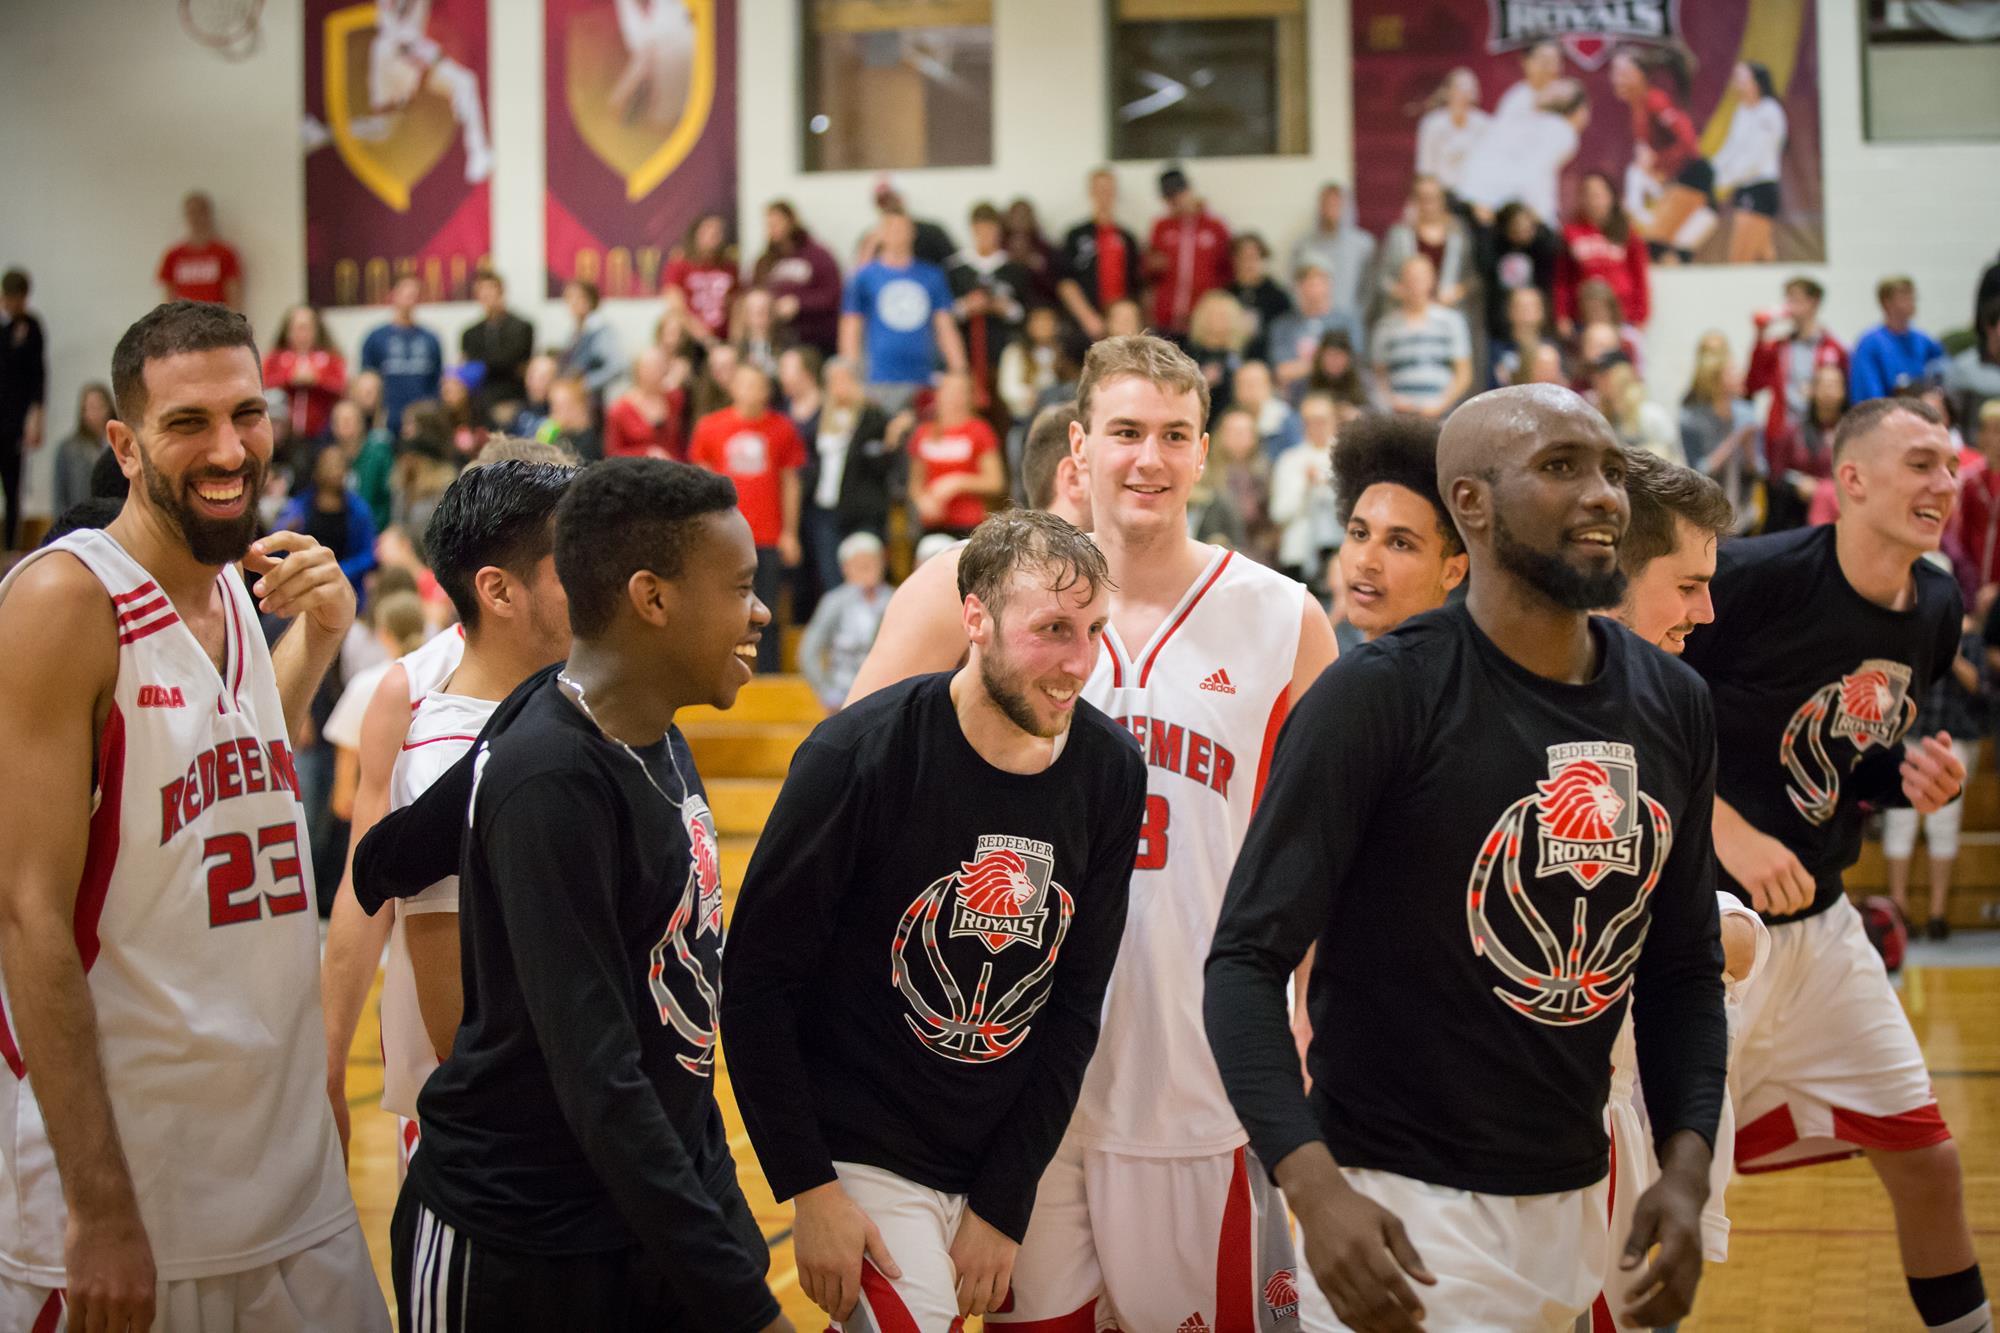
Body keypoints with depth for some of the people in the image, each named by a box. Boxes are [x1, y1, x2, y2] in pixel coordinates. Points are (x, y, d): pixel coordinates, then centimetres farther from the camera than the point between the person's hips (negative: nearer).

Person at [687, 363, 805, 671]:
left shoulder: (781, 428, 3)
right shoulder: (710, 426, 3)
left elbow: (790, 483, 7)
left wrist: (789, 533, 4)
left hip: (770, 539, 0)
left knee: (767, 611, 2)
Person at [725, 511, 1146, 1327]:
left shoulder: (1111, 773, -5)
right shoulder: (861, 755, -17)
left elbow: (1075, 1008, 0)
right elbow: (757, 983, -11)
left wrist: (1007, 1204, -4)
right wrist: (810, 1188, -14)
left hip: (1024, 1160, 5)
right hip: (867, 1162, -5)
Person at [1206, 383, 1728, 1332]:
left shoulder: (1671, 704, 4)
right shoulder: (1379, 697, -15)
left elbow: (1684, 964, 14)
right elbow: (1249, 961, -17)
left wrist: (1686, 1166, 0)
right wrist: (1316, 1189, -30)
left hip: (1576, 1200, 6)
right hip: (1402, 1209, -6)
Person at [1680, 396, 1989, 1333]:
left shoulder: (1935, 610, 3)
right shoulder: (1753, 577, -20)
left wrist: (1912, 778, -5)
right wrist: (1729, 833, -25)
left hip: (1816, 921, 7)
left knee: (1926, 1161, 8)